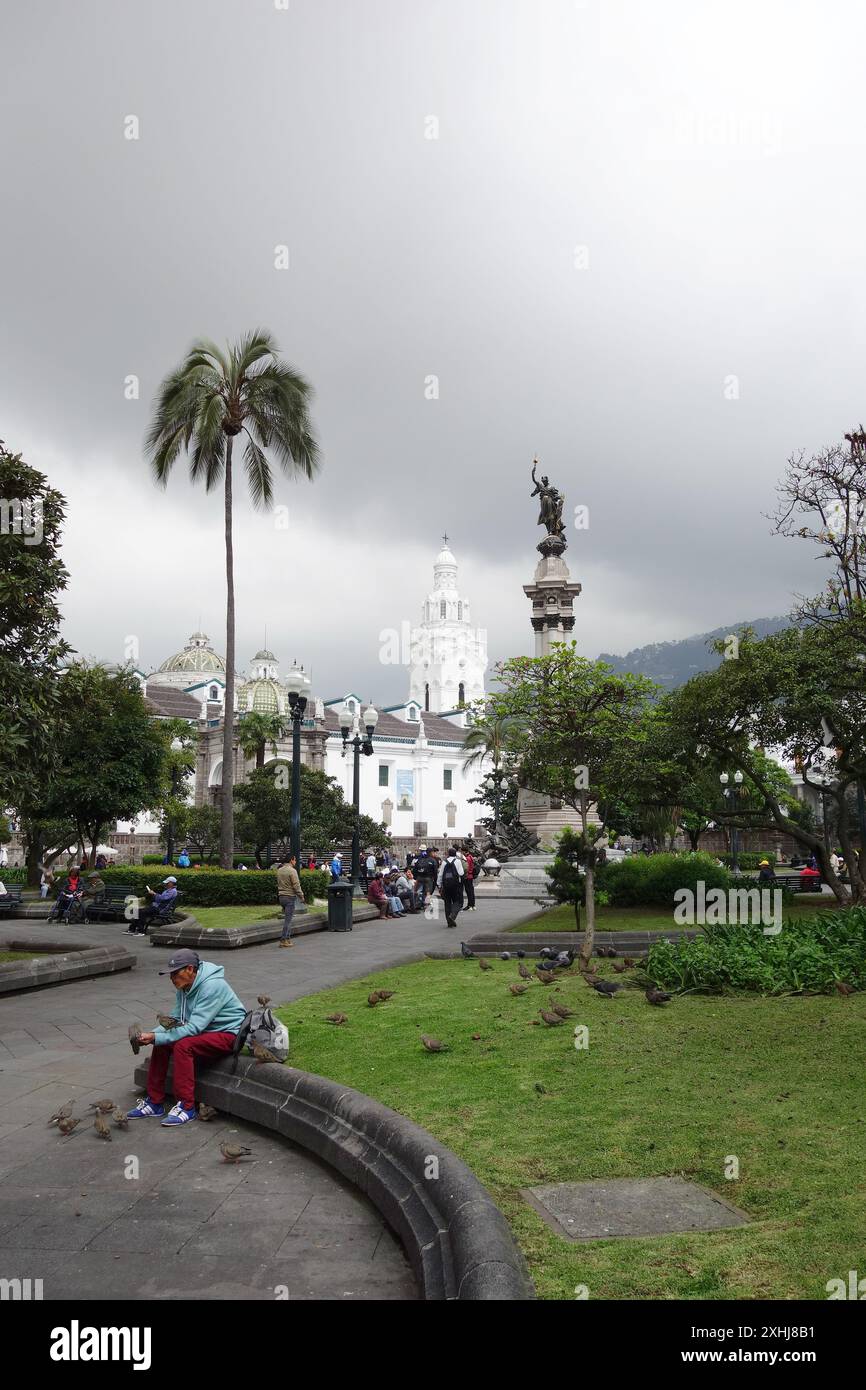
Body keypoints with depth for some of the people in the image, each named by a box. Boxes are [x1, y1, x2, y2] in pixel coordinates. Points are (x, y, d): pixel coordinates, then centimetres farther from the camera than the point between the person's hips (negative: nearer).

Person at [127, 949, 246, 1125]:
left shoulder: (212, 986, -27)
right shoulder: (184, 987, 1)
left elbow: (194, 1027, -30)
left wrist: (156, 1037, -30)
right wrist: (152, 1034, -14)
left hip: (228, 1033, -9)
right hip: (204, 1030, 9)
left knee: (182, 1045, -28)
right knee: (161, 1044, -5)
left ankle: (187, 1107, -18)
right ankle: (155, 1102, 5)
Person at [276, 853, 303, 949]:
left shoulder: (279, 870, 9)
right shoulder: (292, 871, -16)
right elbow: (296, 885, -16)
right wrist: (301, 895, -5)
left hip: (281, 896, 8)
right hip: (290, 897, -8)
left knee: (288, 918, 17)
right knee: (288, 919, -4)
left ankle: (288, 938, 18)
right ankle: (283, 940, -5)